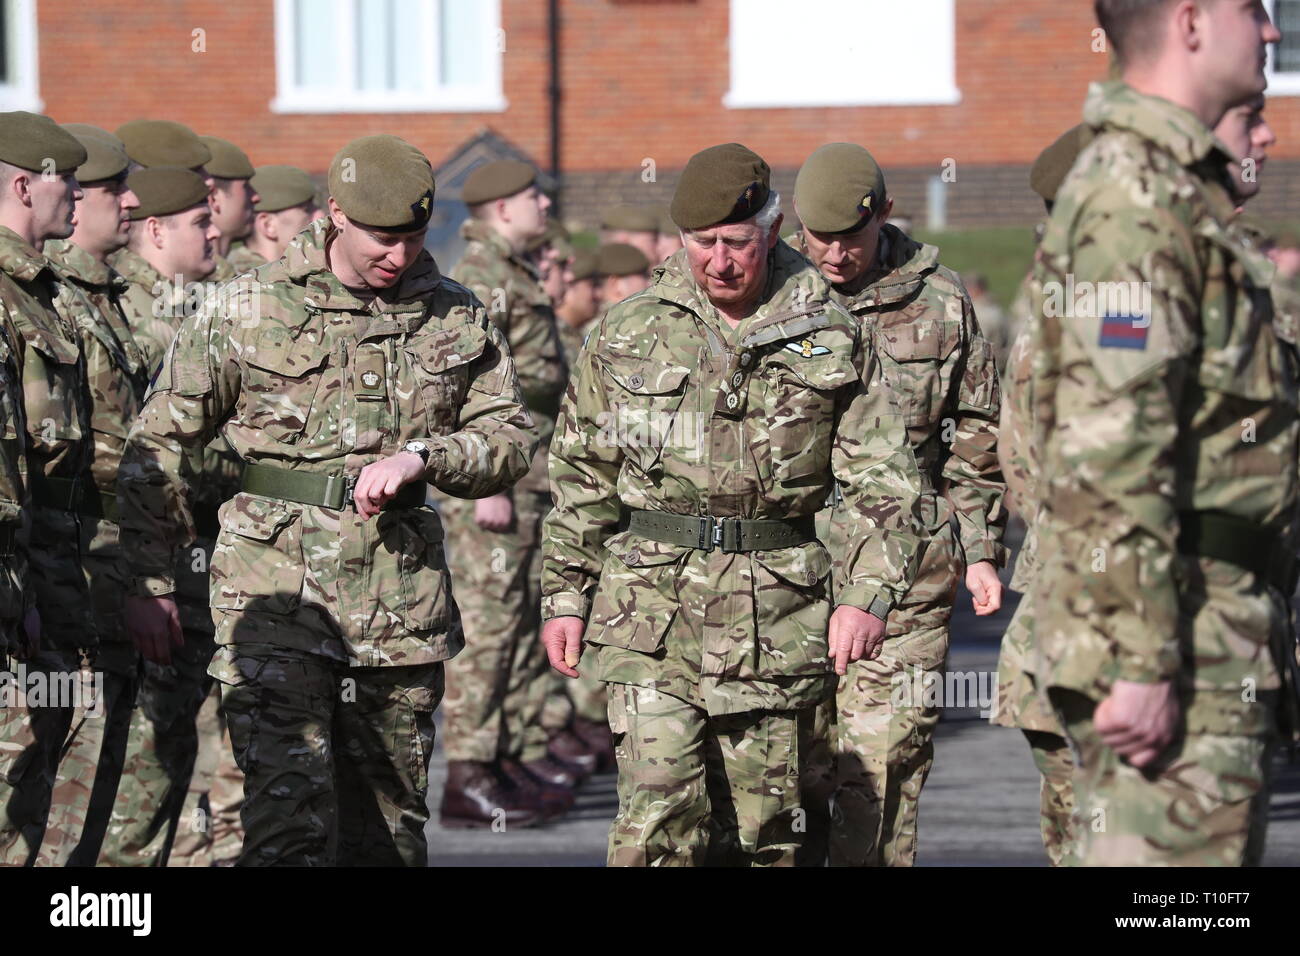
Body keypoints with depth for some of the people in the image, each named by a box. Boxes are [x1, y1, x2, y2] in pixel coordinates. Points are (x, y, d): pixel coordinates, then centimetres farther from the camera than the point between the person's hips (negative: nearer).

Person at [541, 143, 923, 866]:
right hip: (652, 619, 0)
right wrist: (565, 595, 10)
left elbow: (884, 481, 2)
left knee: (764, 835, 5)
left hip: (777, 624, 0)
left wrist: (867, 595, -10)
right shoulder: (630, 333, 8)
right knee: (659, 821, -14)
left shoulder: (833, 339, 4)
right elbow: (582, 475, 14)